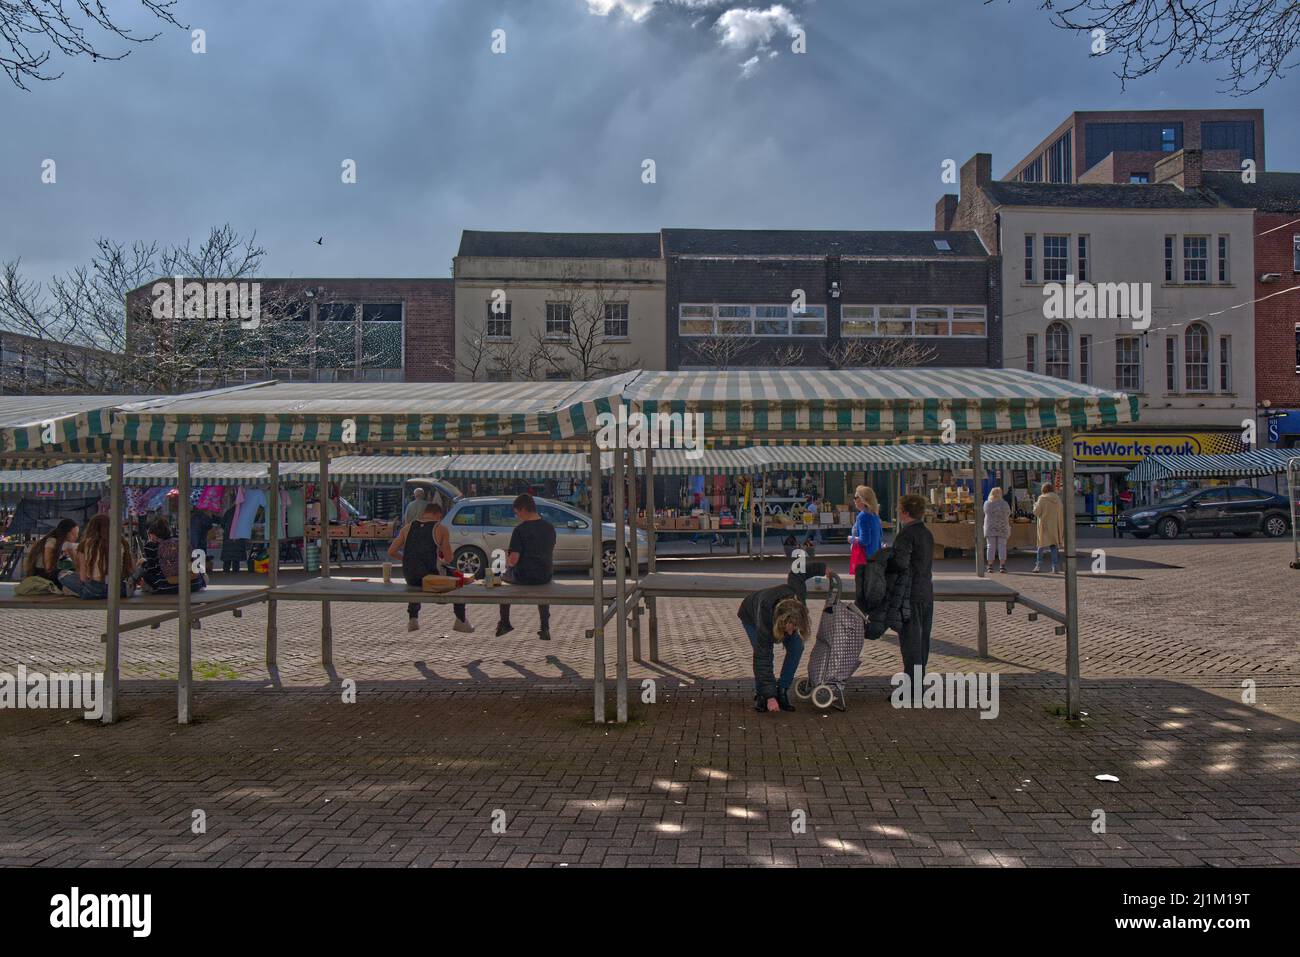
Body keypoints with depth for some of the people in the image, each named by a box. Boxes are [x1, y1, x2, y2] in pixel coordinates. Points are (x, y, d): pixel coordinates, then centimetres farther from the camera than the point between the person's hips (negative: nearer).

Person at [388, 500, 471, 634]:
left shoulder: (408, 527, 6)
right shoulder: (441, 529, -5)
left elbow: (391, 552, 4)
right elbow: (448, 559, -5)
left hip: (410, 577, 4)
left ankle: (412, 619, 31)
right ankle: (461, 621, 26)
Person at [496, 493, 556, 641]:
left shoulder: (520, 530, -14)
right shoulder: (550, 527, 3)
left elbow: (514, 560, -17)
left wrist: (508, 562, 5)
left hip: (524, 576, -4)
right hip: (545, 576, 5)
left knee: (504, 577, 27)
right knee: (543, 584, 38)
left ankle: (504, 623, 32)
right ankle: (545, 628, 30)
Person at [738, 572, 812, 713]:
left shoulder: (799, 595, -39)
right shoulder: (765, 622, -47)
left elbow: (795, 574, -17)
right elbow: (763, 659, -41)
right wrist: (769, 696, -41)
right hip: (750, 616, -4)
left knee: (796, 647, -15)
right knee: (762, 653, -26)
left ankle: (781, 692, -4)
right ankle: (761, 696, -7)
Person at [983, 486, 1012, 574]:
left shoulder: (987, 503, -2)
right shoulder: (1004, 504, -5)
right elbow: (1008, 514, 8)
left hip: (990, 528, 1)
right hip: (1002, 528, -1)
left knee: (990, 546, 3)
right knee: (1002, 546, 2)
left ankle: (990, 566, 2)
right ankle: (1002, 566, -1)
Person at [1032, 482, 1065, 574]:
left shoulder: (1042, 499, -8)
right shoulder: (1058, 499, 5)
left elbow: (1036, 512, -10)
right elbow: (1062, 512, 8)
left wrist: (1035, 505, 9)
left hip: (1045, 525, -3)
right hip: (1056, 526, 3)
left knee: (1041, 545, 5)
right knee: (1054, 546, 5)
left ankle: (1038, 565, -4)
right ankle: (1055, 567, 0)